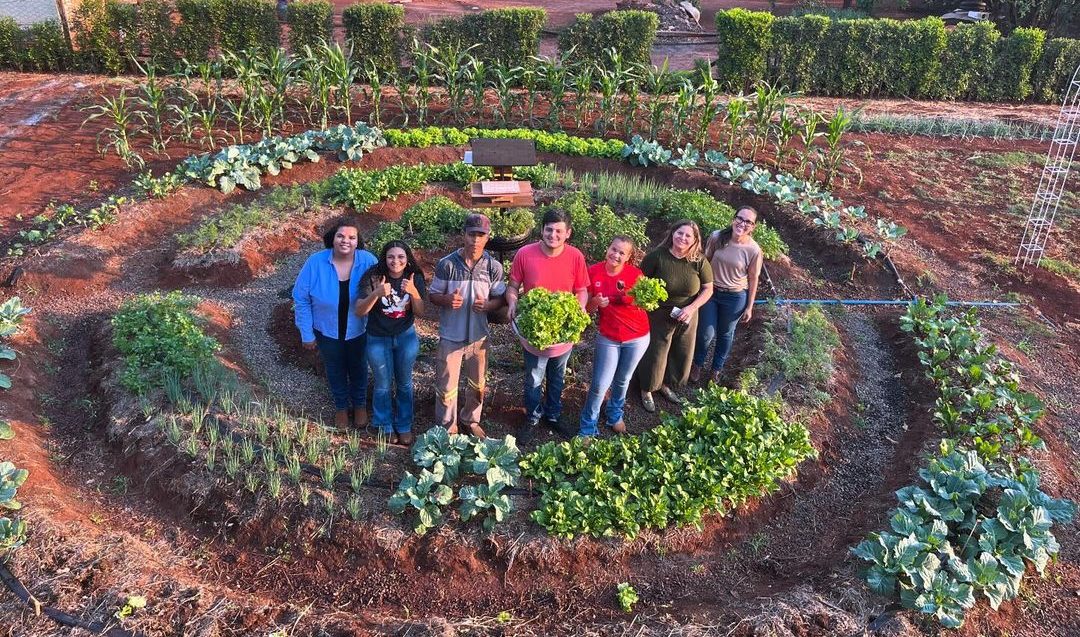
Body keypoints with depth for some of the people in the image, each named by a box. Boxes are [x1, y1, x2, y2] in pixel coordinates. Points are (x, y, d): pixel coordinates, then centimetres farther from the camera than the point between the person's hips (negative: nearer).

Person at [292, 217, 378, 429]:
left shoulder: (368, 261, -24)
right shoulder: (316, 262, -23)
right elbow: (301, 300, -13)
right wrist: (306, 334, -9)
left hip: (358, 331, 0)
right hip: (327, 331, 0)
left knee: (358, 368, 25)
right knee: (335, 370, 24)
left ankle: (360, 404, 51)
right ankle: (341, 407, 50)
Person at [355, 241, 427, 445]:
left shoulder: (415, 278, -11)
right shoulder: (373, 277, -19)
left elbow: (420, 312, -8)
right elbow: (359, 311, -20)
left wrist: (413, 292, -27)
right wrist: (376, 293, -38)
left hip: (406, 337, 2)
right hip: (378, 339, -2)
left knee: (404, 383, 16)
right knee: (383, 385, 13)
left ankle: (404, 426, 35)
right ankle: (386, 427, 34)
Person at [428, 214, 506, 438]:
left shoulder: (493, 267, -6)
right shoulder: (446, 264, -11)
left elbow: (500, 299, 1)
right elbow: (432, 295, -3)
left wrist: (487, 305, -21)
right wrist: (447, 299, -25)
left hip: (479, 336, 2)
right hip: (451, 337, -2)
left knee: (477, 385, 19)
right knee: (447, 386, 7)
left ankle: (471, 420, 42)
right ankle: (447, 427, 27)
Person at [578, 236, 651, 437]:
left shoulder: (635, 274, -13)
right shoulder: (594, 272, -11)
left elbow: (644, 305, -13)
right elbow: (587, 307, -3)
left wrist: (635, 297, -34)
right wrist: (595, 302, -25)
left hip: (637, 337, 0)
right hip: (608, 337, 0)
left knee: (623, 380, 19)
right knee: (600, 385, -1)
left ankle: (615, 414, 46)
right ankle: (587, 428, 18)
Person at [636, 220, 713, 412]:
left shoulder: (699, 261, -11)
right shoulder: (657, 256, -18)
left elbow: (708, 289, -4)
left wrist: (692, 308, -16)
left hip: (686, 317, 3)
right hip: (659, 316, -3)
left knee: (682, 354, 18)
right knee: (654, 354, 9)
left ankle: (666, 384, 45)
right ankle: (647, 390, 33)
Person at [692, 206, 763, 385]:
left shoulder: (754, 250, -19)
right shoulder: (716, 237, -15)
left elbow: (753, 279, -7)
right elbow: (705, 262, 0)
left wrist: (749, 307, -2)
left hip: (735, 297, -1)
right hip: (710, 291, 1)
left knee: (725, 334, 19)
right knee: (706, 333, 9)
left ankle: (717, 368, 44)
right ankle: (698, 364, 39)